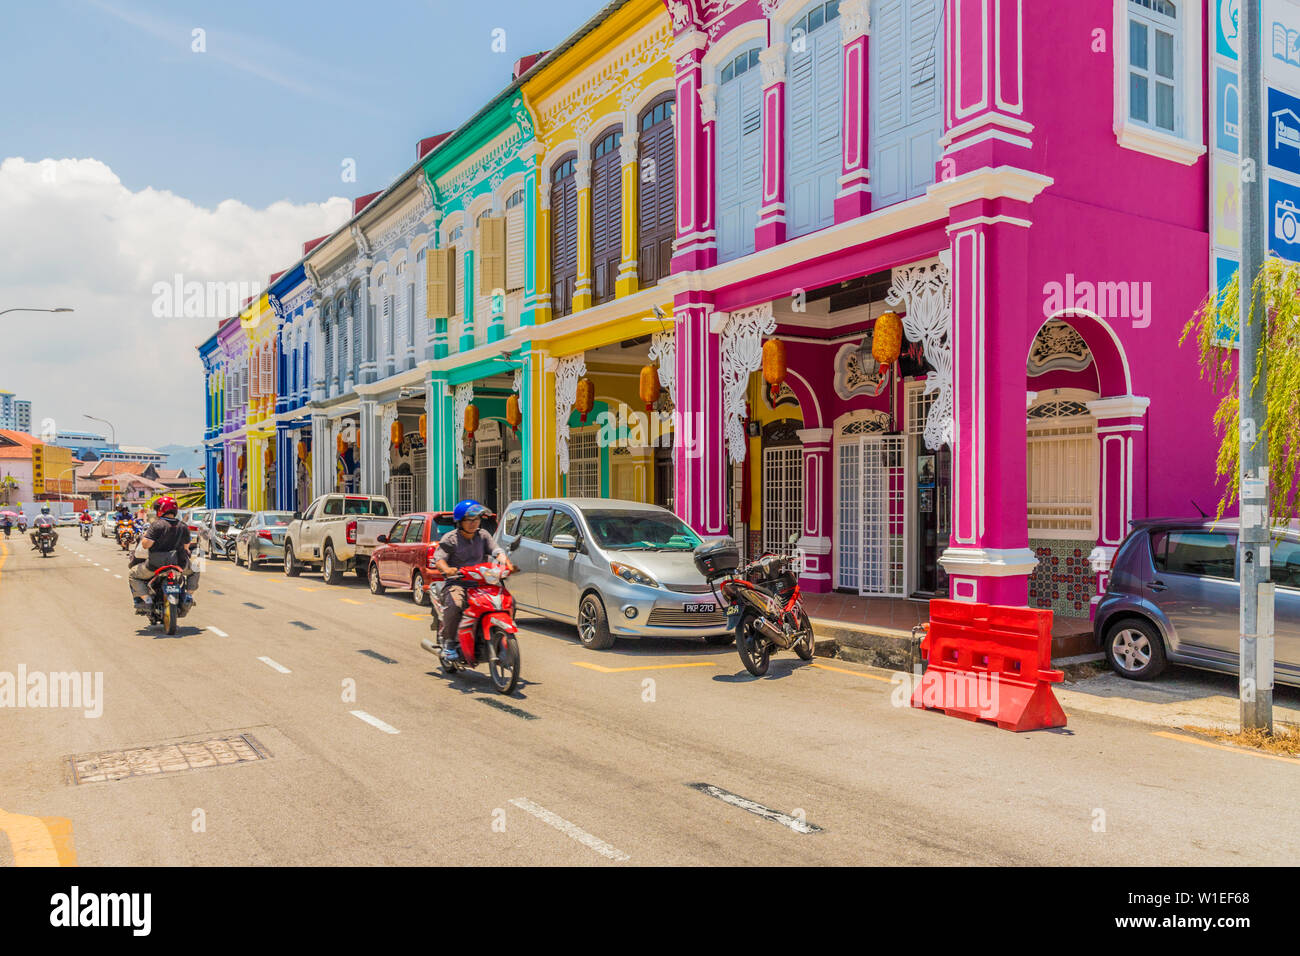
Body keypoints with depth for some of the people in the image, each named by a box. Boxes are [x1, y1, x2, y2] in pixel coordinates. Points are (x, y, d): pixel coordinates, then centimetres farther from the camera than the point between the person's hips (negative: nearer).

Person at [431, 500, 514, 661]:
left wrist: (506, 562, -18)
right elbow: (438, 558, -11)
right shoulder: (450, 538, 0)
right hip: (456, 582, -4)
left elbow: (497, 550, 3)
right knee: (454, 604, -35)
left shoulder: (483, 536, 14)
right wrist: (447, 569, -34)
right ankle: (448, 642, -14)